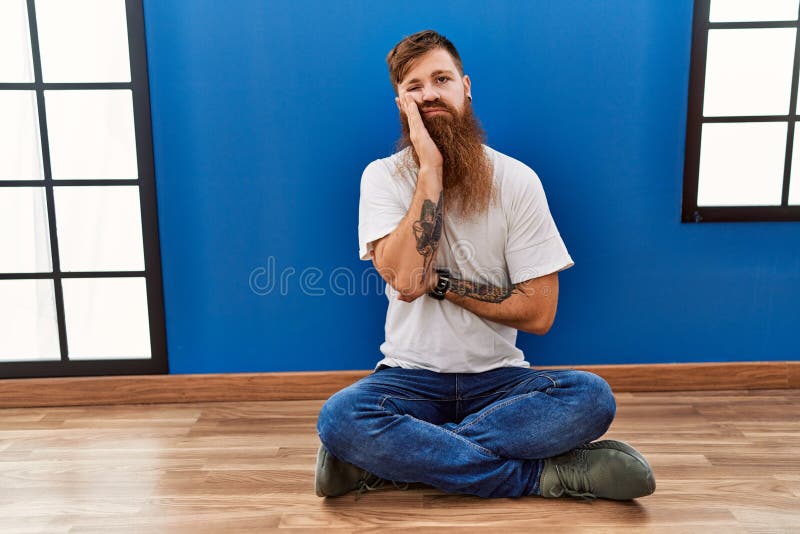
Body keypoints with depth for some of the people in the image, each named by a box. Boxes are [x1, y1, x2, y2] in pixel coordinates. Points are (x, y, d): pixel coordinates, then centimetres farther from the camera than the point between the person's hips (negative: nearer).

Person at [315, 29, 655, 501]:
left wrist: (438, 282, -13)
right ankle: (545, 475, -21)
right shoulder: (383, 177, -3)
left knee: (591, 396, -27)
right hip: (412, 377, 0)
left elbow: (539, 313, -7)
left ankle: (389, 460, -22)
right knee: (339, 417, -31)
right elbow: (405, 279, -20)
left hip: (498, 377, 1)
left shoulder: (517, 180, -3)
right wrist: (431, 170, -20)